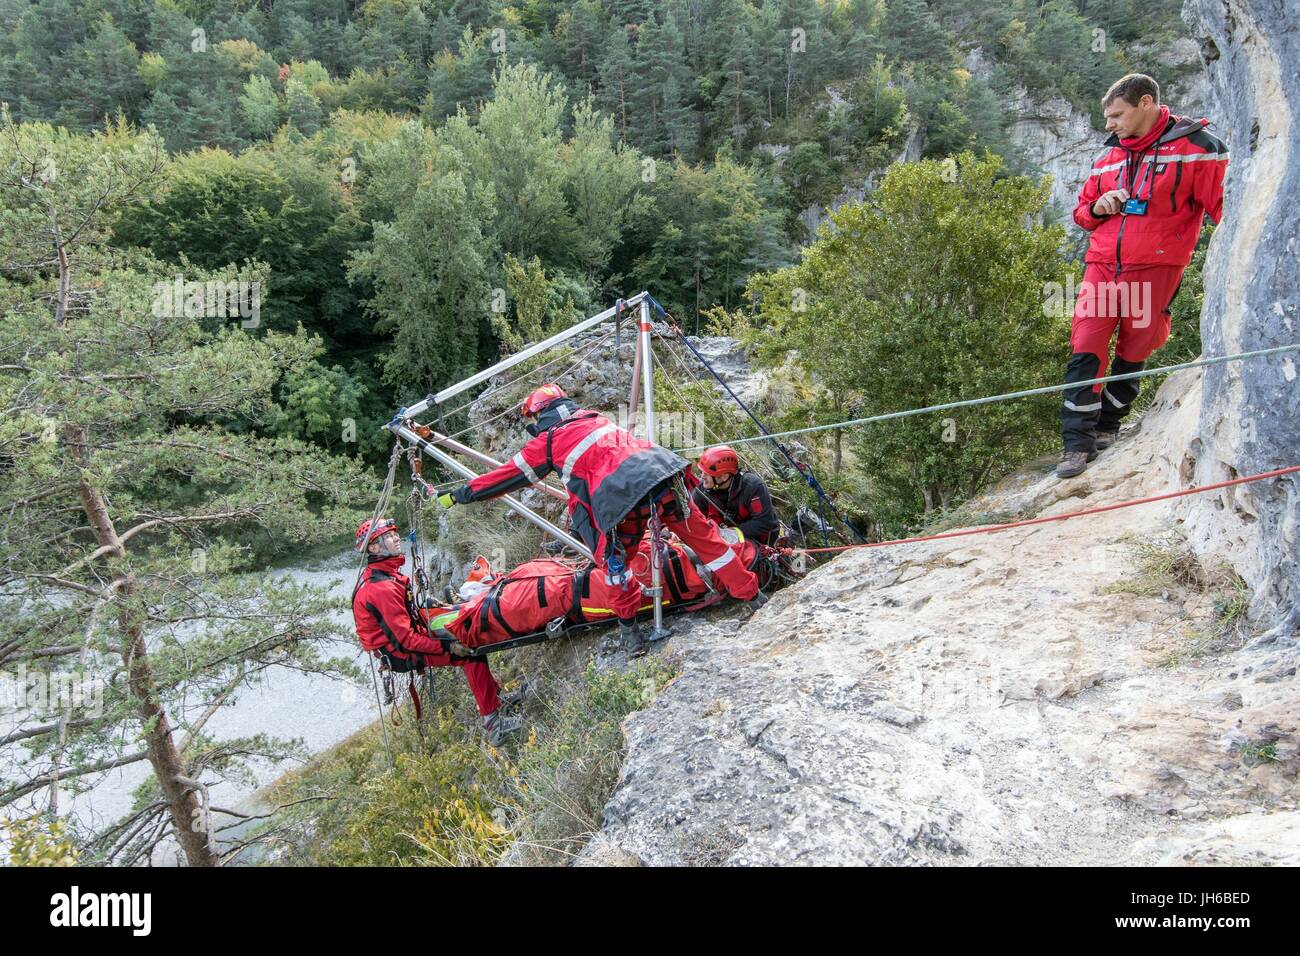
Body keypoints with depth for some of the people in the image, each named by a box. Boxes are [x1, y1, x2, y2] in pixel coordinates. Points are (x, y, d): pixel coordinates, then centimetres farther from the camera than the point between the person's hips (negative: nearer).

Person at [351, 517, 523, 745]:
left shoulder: (383, 575, 7)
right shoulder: (383, 588, -26)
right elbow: (406, 638, -27)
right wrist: (447, 647, -26)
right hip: (402, 654, -10)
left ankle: (497, 698, 14)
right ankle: (492, 722, -16)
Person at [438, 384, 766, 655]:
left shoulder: (547, 441, 15)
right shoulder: (596, 418, 32)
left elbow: (506, 476, 24)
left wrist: (458, 495, 36)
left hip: (624, 498, -5)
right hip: (662, 472, 5)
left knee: (613, 561, 20)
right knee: (703, 536, 16)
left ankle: (628, 623, 27)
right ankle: (752, 596, 22)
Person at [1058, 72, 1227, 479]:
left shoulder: (1194, 146, -2)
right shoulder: (1109, 156, 15)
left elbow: (1226, 205, -6)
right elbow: (1082, 212, 24)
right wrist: (1097, 206, 0)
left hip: (1154, 269, -4)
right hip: (1102, 265, 4)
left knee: (1132, 355, 7)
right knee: (1085, 351, -7)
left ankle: (1107, 425, 26)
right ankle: (1078, 442, -3)